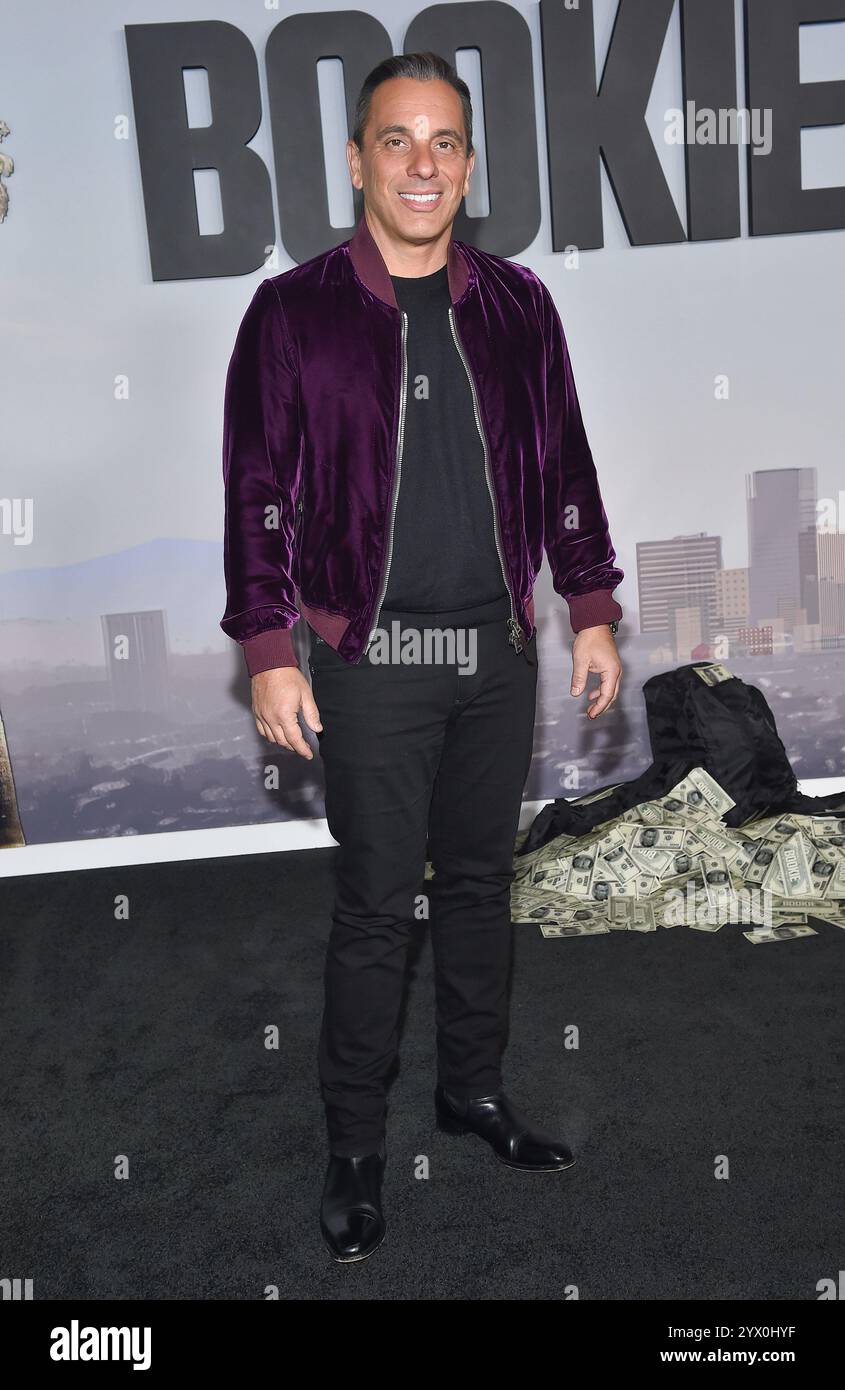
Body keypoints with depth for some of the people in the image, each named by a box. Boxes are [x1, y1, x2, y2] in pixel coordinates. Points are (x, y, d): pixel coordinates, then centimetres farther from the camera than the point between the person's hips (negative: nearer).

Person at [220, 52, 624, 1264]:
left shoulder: (517, 306, 7)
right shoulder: (293, 313, -3)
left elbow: (564, 468, 11)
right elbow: (258, 493, -3)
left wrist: (593, 609, 8)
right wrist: (269, 651, -8)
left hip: (498, 651, 4)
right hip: (372, 661, -3)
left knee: (481, 881, 14)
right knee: (376, 904, 2)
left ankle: (474, 1090, 33)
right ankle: (355, 1143, 19)